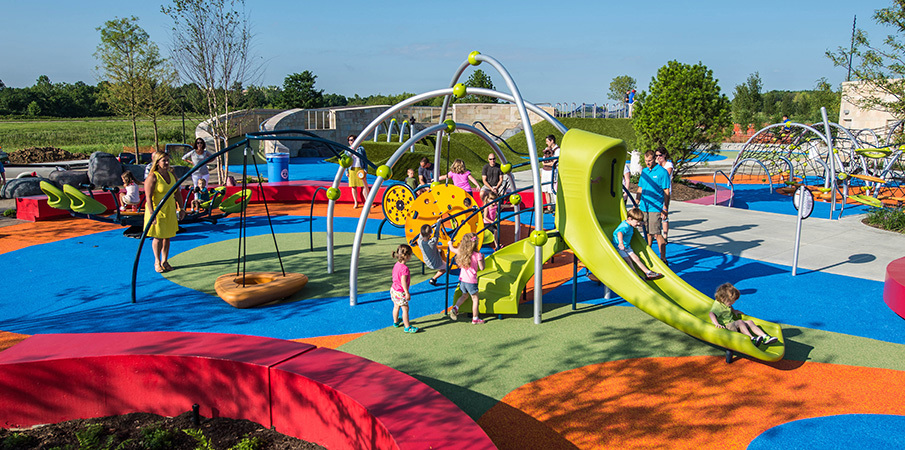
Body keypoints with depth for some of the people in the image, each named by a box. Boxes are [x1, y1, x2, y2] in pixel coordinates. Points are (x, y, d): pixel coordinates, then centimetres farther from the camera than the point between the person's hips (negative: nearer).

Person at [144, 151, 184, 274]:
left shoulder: (172, 175, 7)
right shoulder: (152, 177, -14)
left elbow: (178, 193, 16)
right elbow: (148, 197, -18)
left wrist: (180, 208, 12)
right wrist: (152, 213, -24)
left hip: (170, 210, 6)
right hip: (157, 210, -6)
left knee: (167, 237, 9)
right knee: (158, 237, 0)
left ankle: (164, 261, 21)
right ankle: (157, 262, 16)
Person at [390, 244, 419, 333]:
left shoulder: (397, 265, 1)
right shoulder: (404, 268, -27)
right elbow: (403, 282, -28)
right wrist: (407, 293, -22)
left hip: (394, 289, 9)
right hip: (400, 293, -9)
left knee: (396, 306, 25)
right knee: (405, 309, 0)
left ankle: (395, 322, 42)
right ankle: (407, 327, 7)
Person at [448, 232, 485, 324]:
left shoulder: (461, 252, 0)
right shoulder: (477, 255, -13)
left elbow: (452, 249, 19)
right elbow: (482, 268, -11)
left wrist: (450, 243, 39)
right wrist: (483, 259, 4)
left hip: (462, 280, 5)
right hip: (471, 281, -5)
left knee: (464, 295, 27)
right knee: (475, 299, 8)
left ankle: (455, 308, 8)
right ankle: (475, 319, 12)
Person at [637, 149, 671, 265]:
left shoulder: (662, 172, -6)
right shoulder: (644, 171, 12)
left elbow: (666, 192, -6)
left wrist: (665, 209, -10)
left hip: (656, 208, -6)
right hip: (644, 207, 6)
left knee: (657, 234, -8)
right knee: (648, 233, 13)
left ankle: (663, 259, -2)